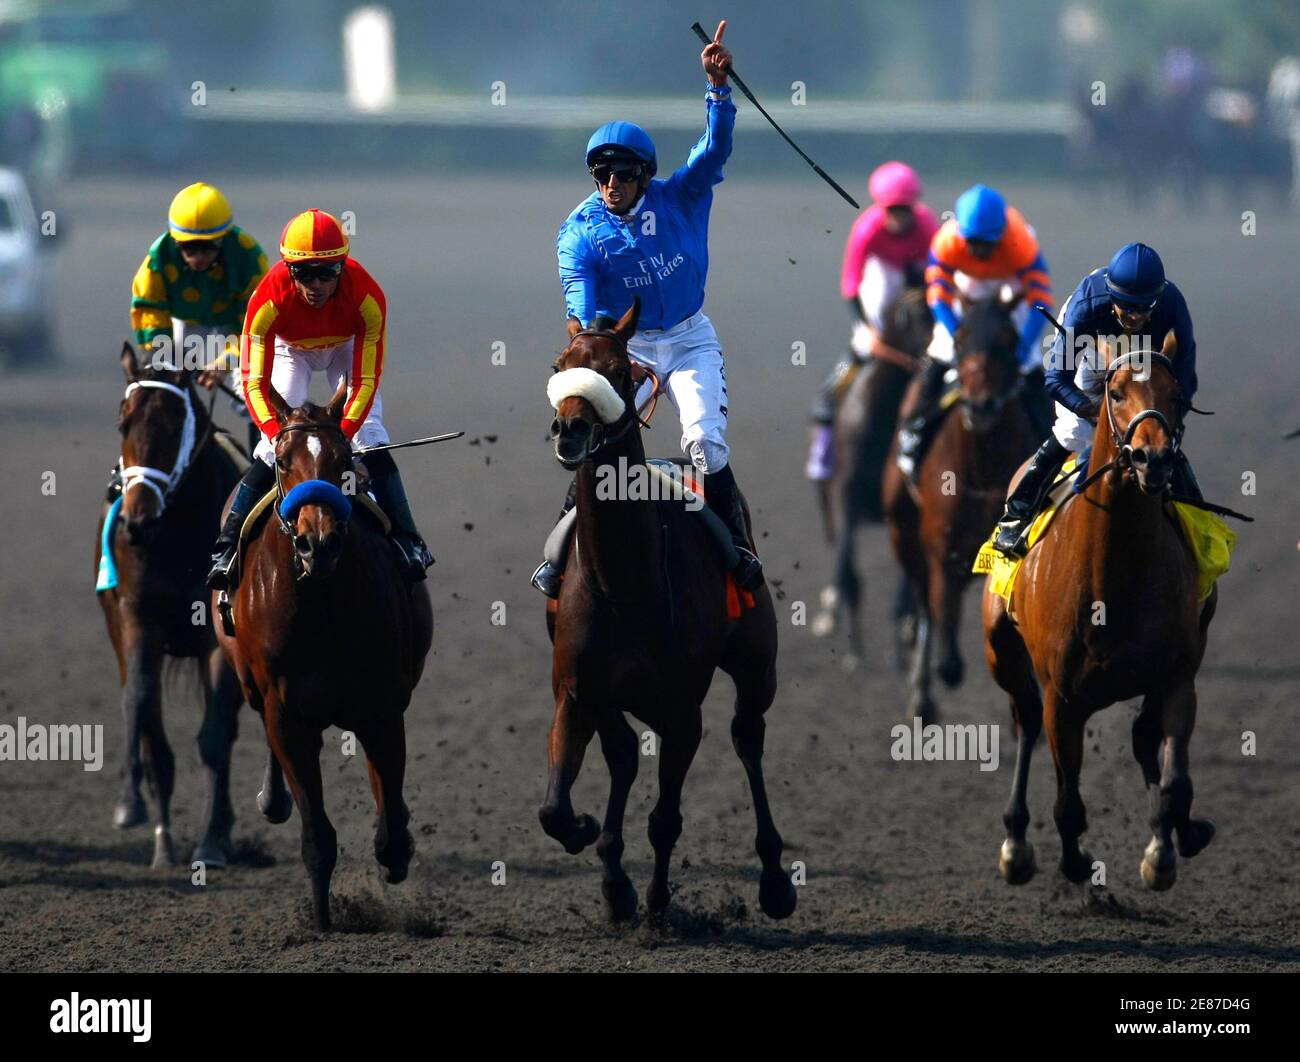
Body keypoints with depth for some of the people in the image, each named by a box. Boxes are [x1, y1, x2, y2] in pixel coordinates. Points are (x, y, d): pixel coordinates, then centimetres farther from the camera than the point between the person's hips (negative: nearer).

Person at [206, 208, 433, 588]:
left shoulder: (367, 297, -38)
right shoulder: (268, 299, -39)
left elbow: (366, 379, -31)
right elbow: (254, 381, -35)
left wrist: (344, 431, -44)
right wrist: (276, 431, -50)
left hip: (346, 347, 0)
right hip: (291, 351, 0)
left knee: (369, 432, -16)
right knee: (272, 446, -14)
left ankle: (406, 542, -11)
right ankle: (227, 546, -6)